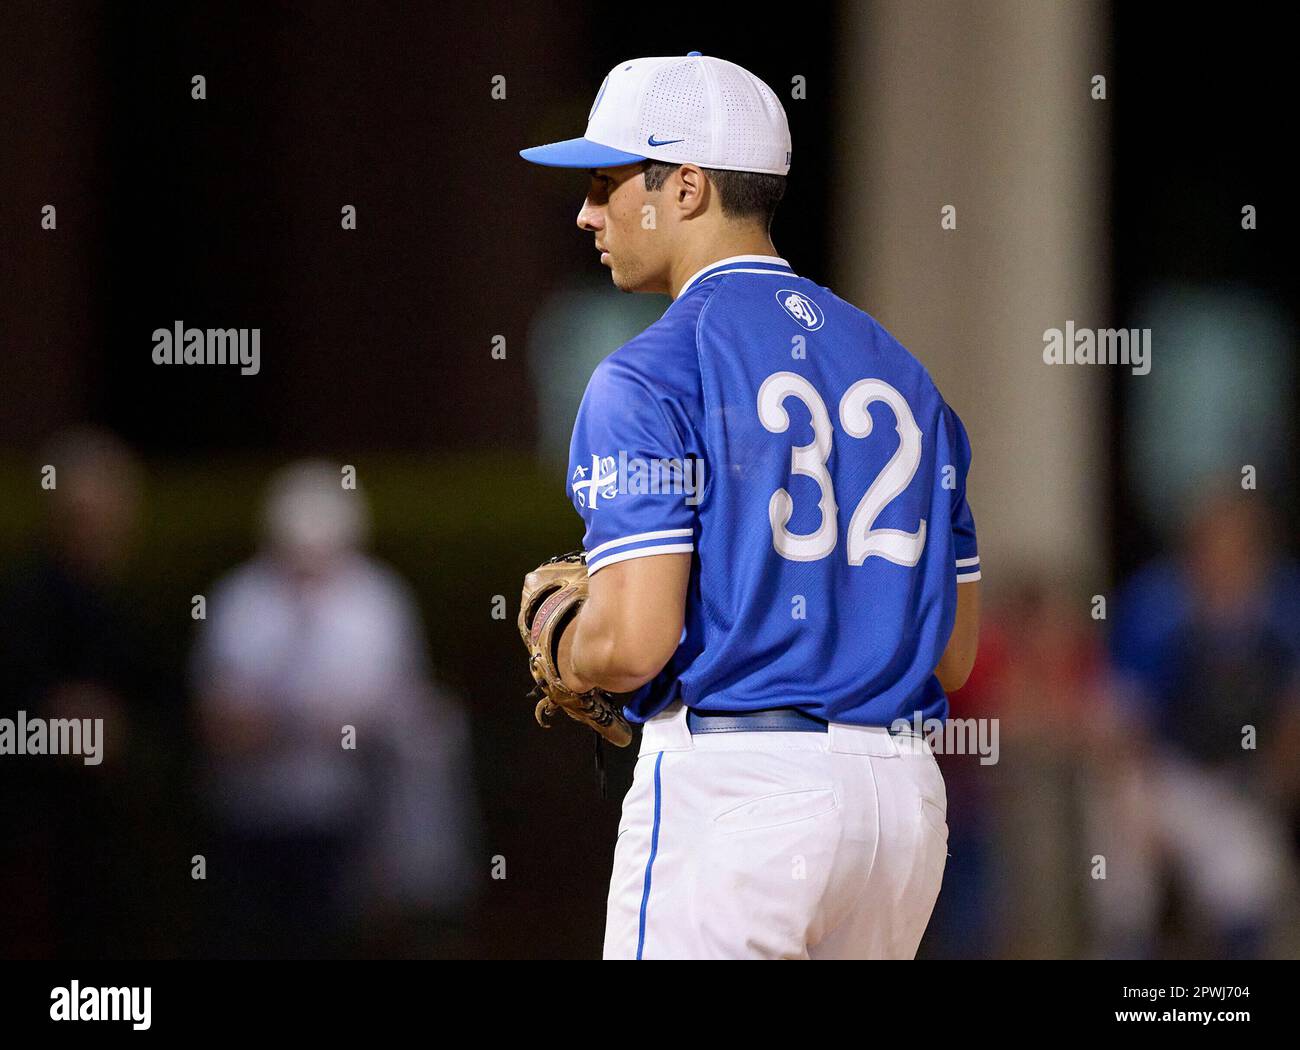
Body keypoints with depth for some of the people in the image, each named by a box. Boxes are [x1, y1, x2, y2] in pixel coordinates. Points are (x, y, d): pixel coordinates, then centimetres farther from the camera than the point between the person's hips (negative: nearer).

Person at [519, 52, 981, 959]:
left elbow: (634, 639, -16)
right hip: (905, 790, 7)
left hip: (730, 784, -7)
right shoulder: (897, 369, 15)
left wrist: (568, 661, 7)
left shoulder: (651, 375, -7)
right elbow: (954, 654, 16)